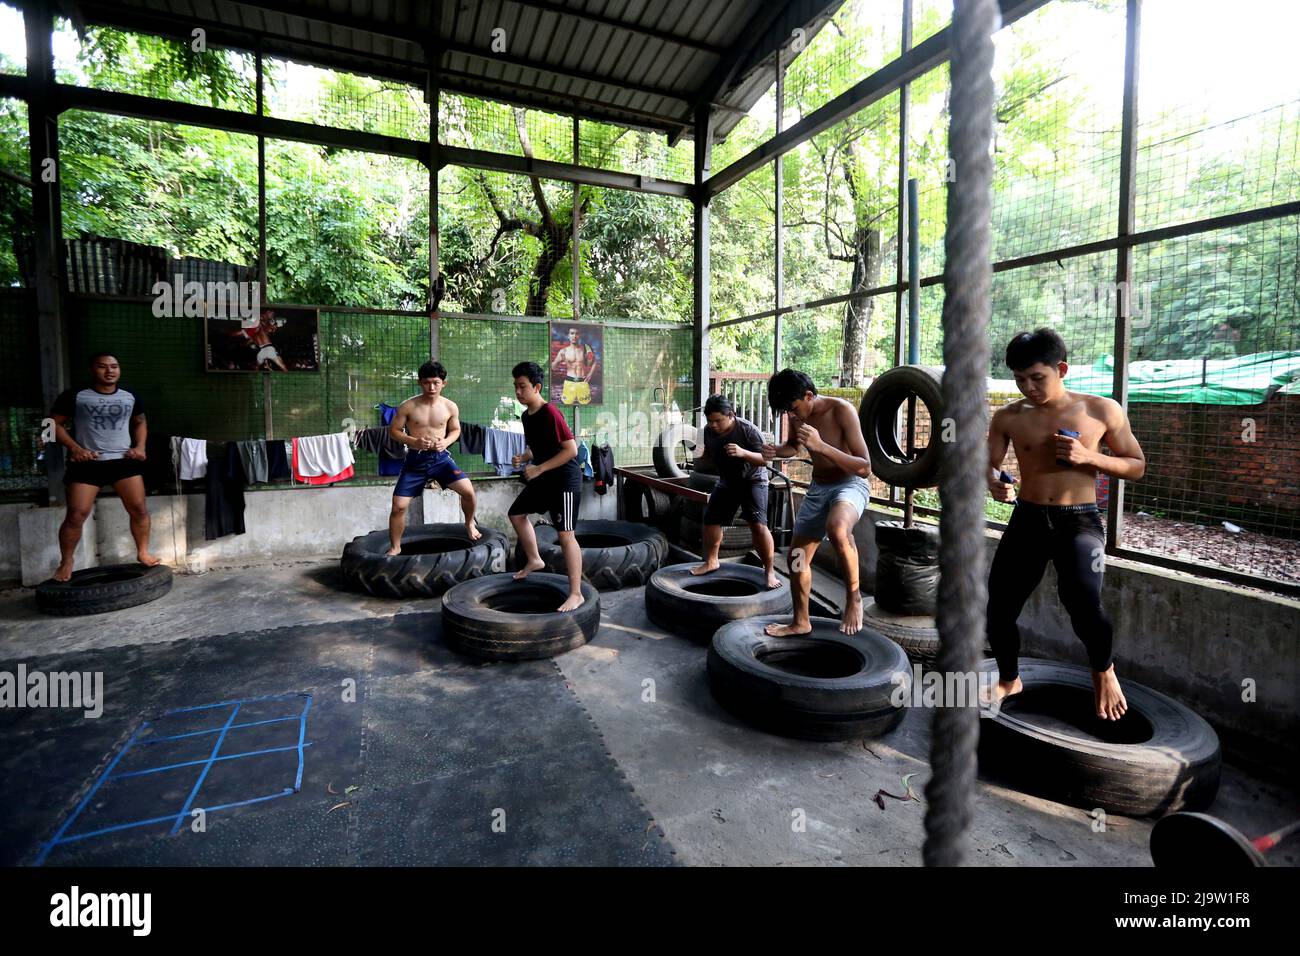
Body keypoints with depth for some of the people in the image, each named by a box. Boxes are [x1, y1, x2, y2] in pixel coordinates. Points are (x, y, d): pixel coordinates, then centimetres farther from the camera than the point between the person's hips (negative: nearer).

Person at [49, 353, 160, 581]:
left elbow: (140, 422, 23)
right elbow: (55, 423, 3)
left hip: (124, 460, 2)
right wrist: (75, 448, -10)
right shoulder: (75, 396, -1)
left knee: (139, 509, -3)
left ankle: (142, 552, 12)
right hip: (87, 463, -2)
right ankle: (66, 562, 11)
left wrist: (140, 446, 7)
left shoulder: (130, 397, 9)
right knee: (76, 514, -6)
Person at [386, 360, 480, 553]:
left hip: (441, 457, 1)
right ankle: (395, 547, 19)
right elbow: (393, 430, 0)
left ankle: (469, 524, 16)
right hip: (415, 460, -1)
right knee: (398, 506, -4)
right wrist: (413, 441, -18)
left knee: (468, 491, -15)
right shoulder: (408, 406, -9)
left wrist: (446, 441, -10)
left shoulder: (450, 407, -3)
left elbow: (455, 430, 12)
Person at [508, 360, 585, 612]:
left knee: (565, 535, -11)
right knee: (517, 514, 21)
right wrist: (523, 458, 0)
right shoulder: (526, 415, 8)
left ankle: (576, 594, -5)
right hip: (544, 478, 10)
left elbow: (571, 450, -24)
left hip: (565, 480, -10)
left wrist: (538, 469, -22)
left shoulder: (551, 413, -20)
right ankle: (534, 560, 39)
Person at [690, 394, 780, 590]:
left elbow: (764, 459, -25)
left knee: (758, 524, -19)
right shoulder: (709, 432, -9)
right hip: (726, 481, 6)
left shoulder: (748, 430, -25)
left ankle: (769, 570, -7)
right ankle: (711, 562, 28)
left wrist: (743, 453, -41)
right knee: (711, 520, 8)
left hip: (752, 480, -6)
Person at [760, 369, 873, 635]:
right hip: (817, 488, 7)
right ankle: (801, 622, 30)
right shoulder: (799, 415, -4)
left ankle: (853, 596, -15)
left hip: (850, 485, -7)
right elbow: (793, 446, 19)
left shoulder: (841, 411, -23)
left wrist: (821, 446, -37)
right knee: (797, 557, 10)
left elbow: (865, 468, -26)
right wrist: (775, 451, -5)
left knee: (837, 529, -40)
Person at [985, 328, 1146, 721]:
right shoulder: (1008, 417, -1)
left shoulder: (1103, 411, -3)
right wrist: (993, 482, -24)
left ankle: (1103, 670, 10)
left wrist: (1089, 457, -15)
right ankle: (1009, 680, 31)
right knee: (997, 608, 2)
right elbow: (988, 465, 1)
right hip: (1027, 519, 3)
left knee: (1083, 600, -26)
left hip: (1079, 521, -2)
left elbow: (1137, 466, 4)